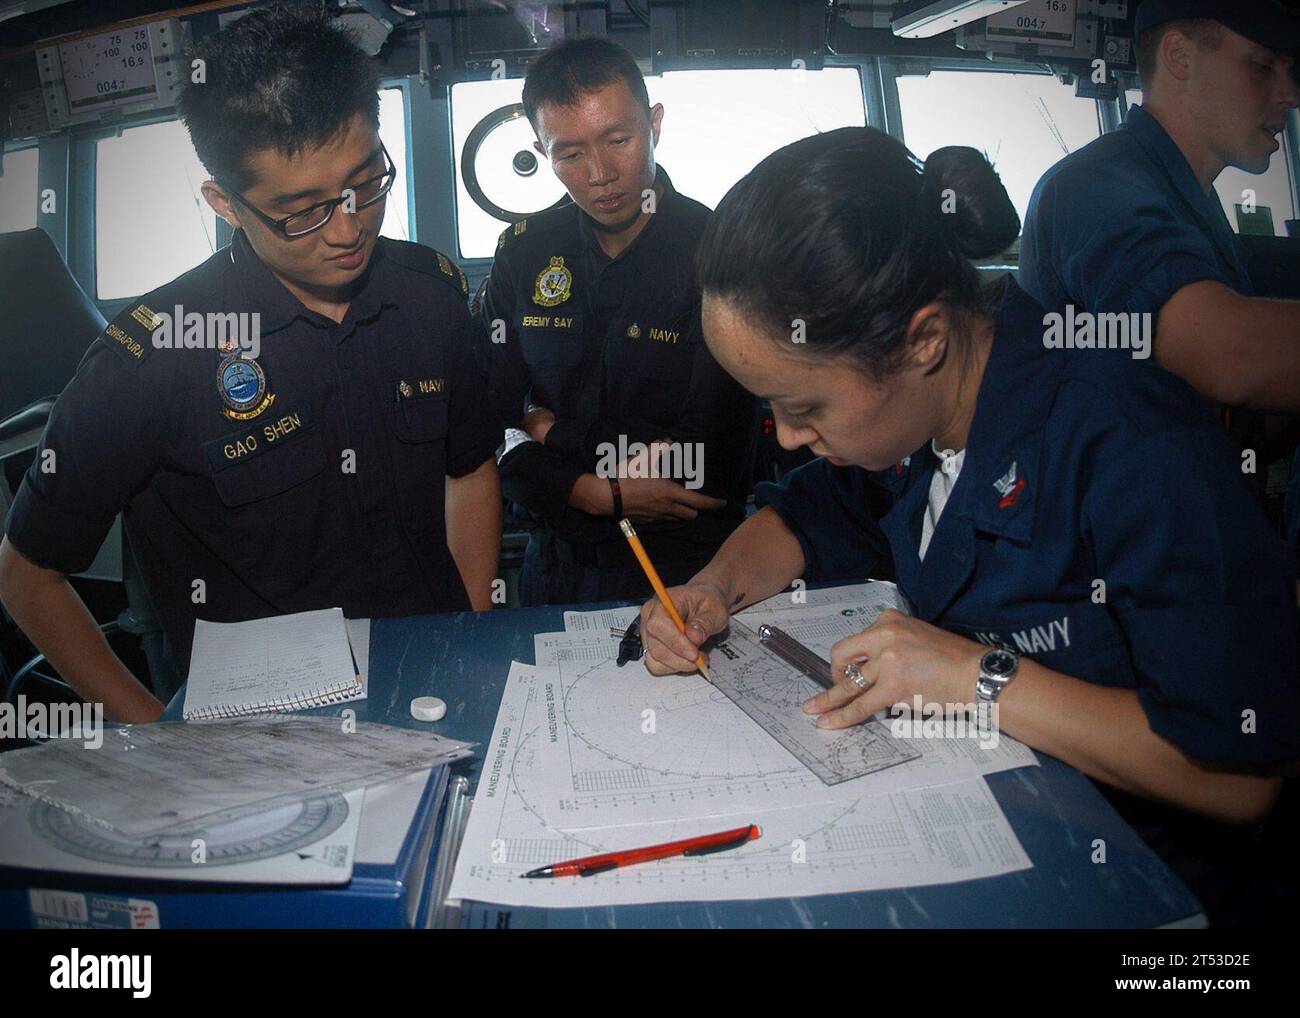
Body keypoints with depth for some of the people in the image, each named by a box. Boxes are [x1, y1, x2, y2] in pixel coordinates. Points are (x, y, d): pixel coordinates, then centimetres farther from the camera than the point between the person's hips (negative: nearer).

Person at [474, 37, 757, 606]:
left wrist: (553, 430, -8)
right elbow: (489, 425, -2)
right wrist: (602, 495, -17)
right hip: (557, 560, 4)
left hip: (687, 571, -3)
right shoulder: (523, 252, 2)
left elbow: (710, 460, -18)